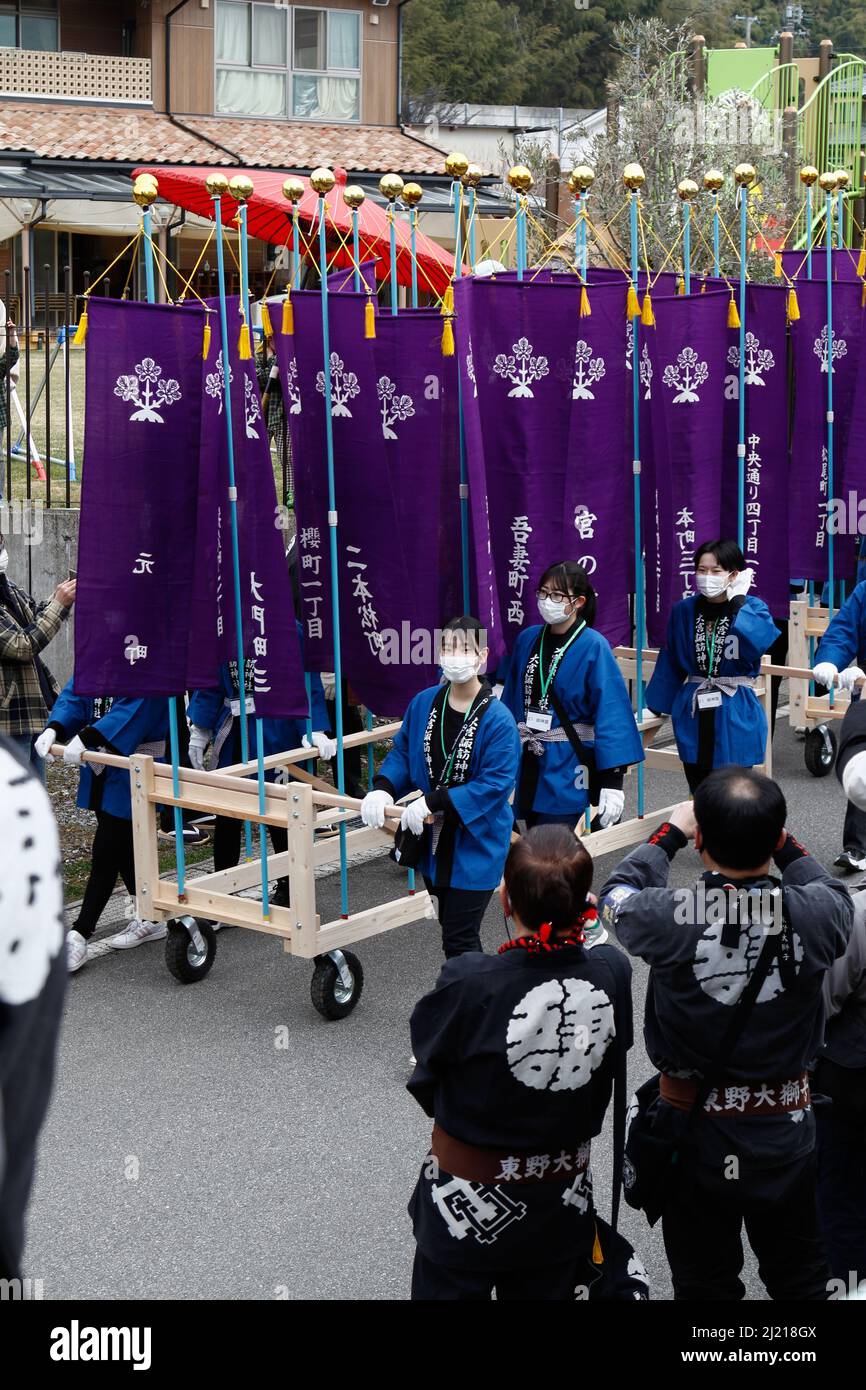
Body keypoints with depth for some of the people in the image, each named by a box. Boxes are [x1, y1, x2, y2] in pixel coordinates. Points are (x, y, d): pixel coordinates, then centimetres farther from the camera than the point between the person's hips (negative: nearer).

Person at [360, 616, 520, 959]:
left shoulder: (497, 719, -19)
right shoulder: (424, 703, -1)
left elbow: (496, 784, -22)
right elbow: (402, 752, 8)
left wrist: (434, 802, -26)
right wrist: (382, 788, -12)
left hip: (476, 843, -6)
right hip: (433, 840, 6)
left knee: (458, 938, -6)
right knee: (450, 926, 20)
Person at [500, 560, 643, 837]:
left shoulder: (593, 647, -12)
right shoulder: (527, 639, 4)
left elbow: (611, 713, -16)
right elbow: (510, 701, 11)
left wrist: (612, 779, -22)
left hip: (569, 769, -5)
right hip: (527, 763, 5)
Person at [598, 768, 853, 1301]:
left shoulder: (670, 916, -24)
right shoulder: (814, 915, -20)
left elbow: (618, 893, 0)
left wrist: (669, 833, 11)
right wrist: (783, 843, 11)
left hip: (695, 1133, -1)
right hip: (787, 1134, 1)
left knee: (704, 1283, 19)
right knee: (802, 1279, 22)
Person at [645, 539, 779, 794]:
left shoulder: (752, 608, -7)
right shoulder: (684, 610, 4)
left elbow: (760, 642, -29)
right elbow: (670, 661, 12)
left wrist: (738, 601, -21)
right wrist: (656, 705, 15)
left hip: (735, 715, -3)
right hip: (694, 715, 4)